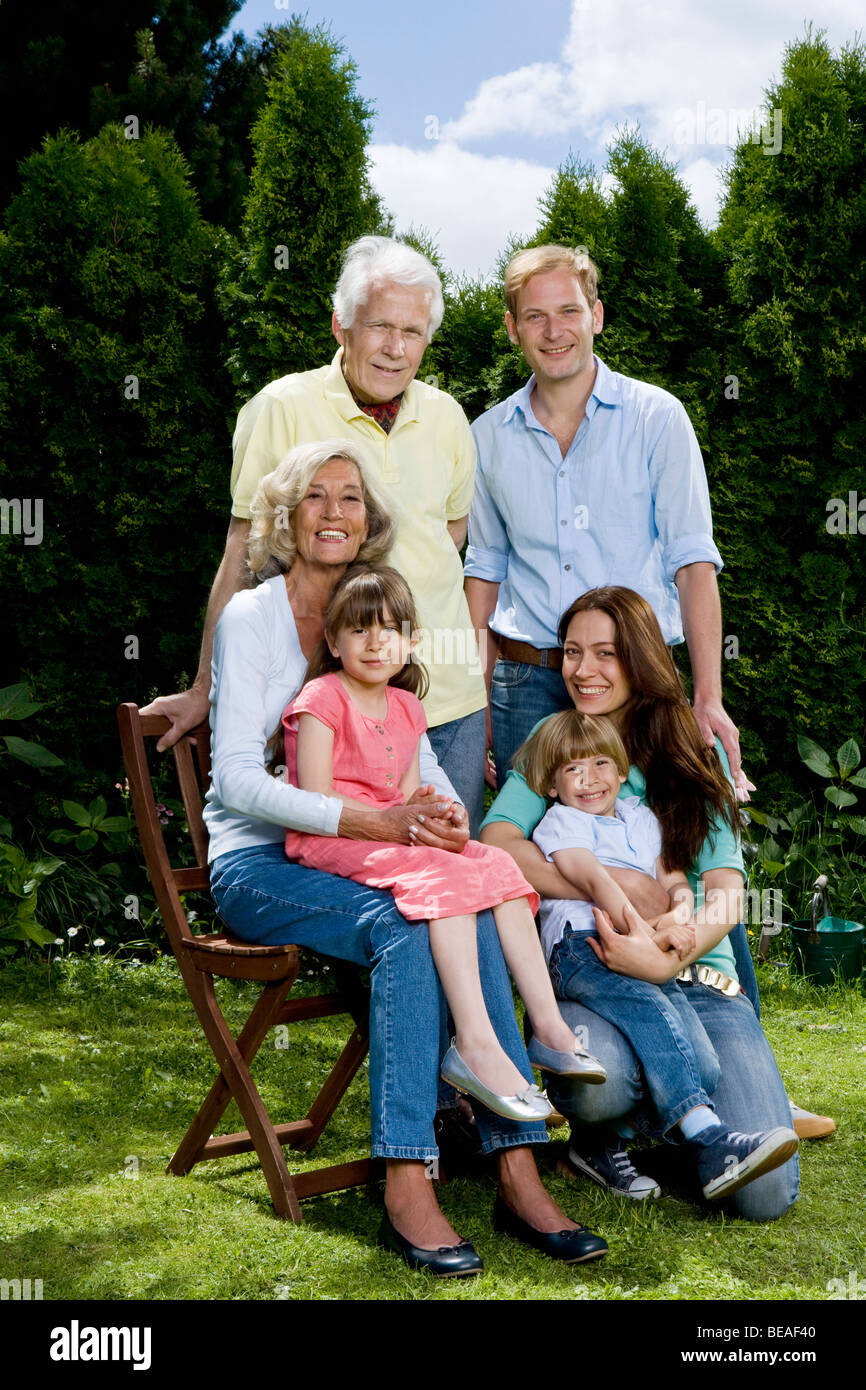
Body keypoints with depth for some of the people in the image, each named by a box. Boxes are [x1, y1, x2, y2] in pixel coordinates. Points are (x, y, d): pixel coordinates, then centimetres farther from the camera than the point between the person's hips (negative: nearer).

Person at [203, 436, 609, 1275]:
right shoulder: (251, 617, -5)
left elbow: (416, 750, 11)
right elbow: (236, 777, -15)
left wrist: (444, 810, -14)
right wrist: (374, 821, -26)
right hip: (258, 863, -4)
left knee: (470, 915, -26)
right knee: (402, 930, -33)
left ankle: (517, 1170, -27)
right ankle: (406, 1188, -32)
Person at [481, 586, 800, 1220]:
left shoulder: (696, 752, 12)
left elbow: (726, 895, 1)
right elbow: (496, 847, -9)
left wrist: (667, 958, -20)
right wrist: (623, 885, -18)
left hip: (698, 978, 2)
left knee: (766, 1193, -17)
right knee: (598, 1082, -38)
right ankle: (599, 1135, 2)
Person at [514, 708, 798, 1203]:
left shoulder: (640, 817, 32)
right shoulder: (560, 822, 14)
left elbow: (674, 880, 20)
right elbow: (595, 880, -4)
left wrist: (680, 912, -6)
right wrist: (642, 930, -20)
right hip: (582, 948, -5)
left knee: (705, 1069, -18)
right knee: (651, 1010, -35)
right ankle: (710, 1143, -43)